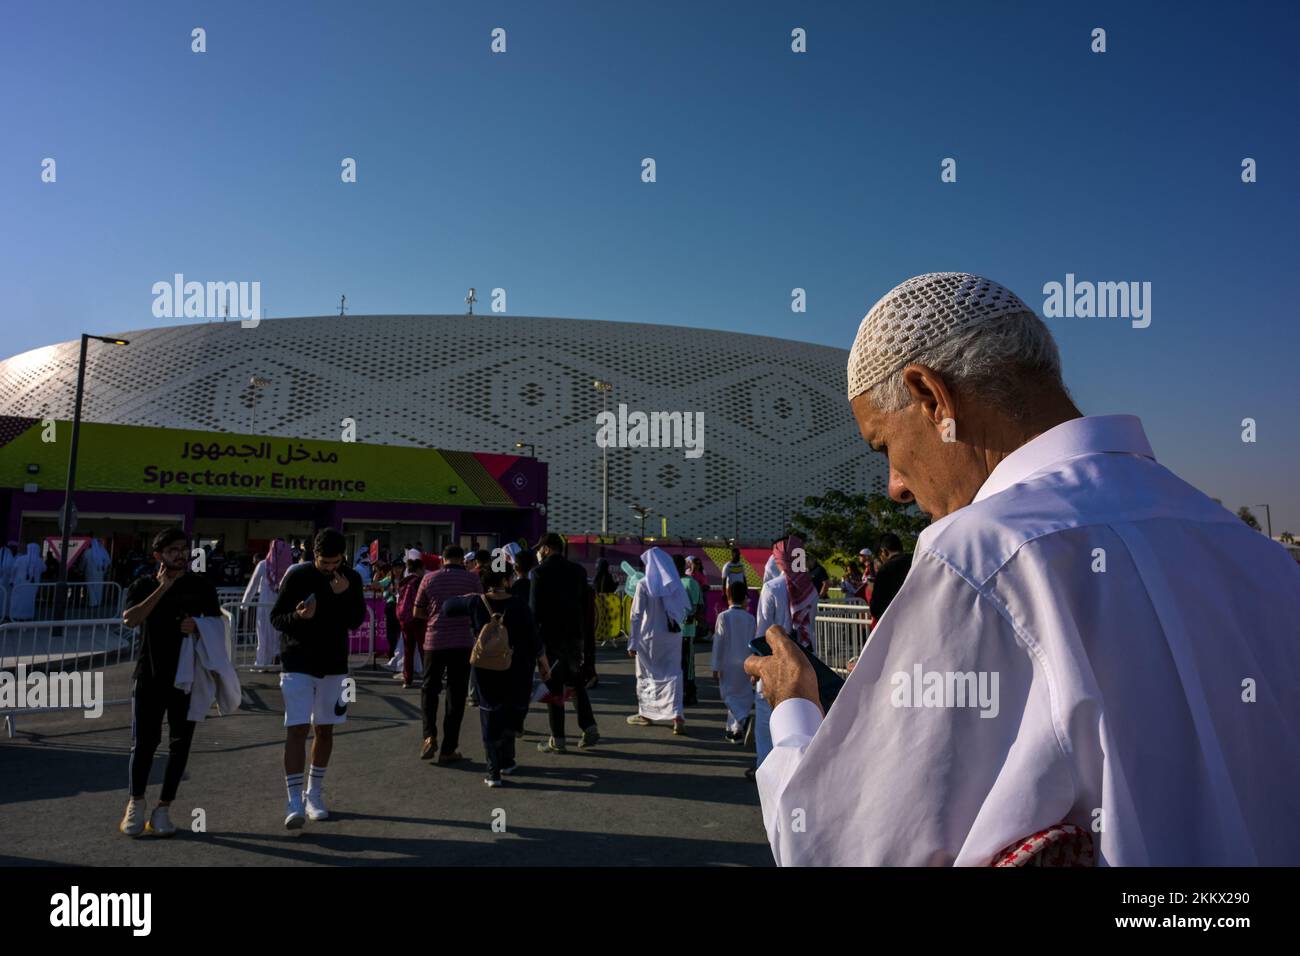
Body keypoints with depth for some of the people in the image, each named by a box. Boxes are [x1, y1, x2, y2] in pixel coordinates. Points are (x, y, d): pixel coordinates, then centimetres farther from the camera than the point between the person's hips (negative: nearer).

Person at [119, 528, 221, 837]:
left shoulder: (201, 585, 4)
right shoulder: (144, 585, 1)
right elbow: (130, 619, -16)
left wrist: (198, 626, -14)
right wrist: (162, 589, -20)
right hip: (149, 675, -1)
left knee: (180, 744, 3)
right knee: (144, 743, 2)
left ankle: (162, 809, 16)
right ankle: (135, 803, 25)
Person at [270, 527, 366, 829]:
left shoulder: (351, 579, -1)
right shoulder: (297, 576, -8)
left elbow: (356, 622, -4)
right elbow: (276, 618, -4)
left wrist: (345, 596, -20)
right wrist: (298, 616, -24)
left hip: (333, 665, 3)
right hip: (297, 665, -3)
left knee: (324, 730, 11)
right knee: (297, 730, -10)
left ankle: (315, 794, 27)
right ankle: (294, 802, -6)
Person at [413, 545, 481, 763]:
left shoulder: (430, 578, 3)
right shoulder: (471, 578, -1)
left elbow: (418, 612, 8)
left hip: (434, 641, 1)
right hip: (462, 643, -1)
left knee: (429, 688, 18)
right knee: (456, 695, 6)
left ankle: (430, 736, 2)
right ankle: (448, 749, 9)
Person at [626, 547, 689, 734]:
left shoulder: (644, 584, -12)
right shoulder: (675, 583, 1)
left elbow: (636, 615, -12)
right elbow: (687, 609, 6)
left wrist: (632, 642, -9)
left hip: (649, 636, -3)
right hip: (672, 636, 3)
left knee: (646, 675, 14)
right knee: (673, 674, 6)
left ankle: (646, 713, 26)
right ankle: (676, 716, -9)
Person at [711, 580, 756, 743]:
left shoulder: (723, 617, -9)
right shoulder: (750, 618, 0)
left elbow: (718, 642, -9)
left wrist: (716, 667, -3)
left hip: (729, 664, -3)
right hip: (746, 664, 3)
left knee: (729, 694, 5)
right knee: (744, 695, 12)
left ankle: (744, 717, -21)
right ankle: (736, 730, 14)